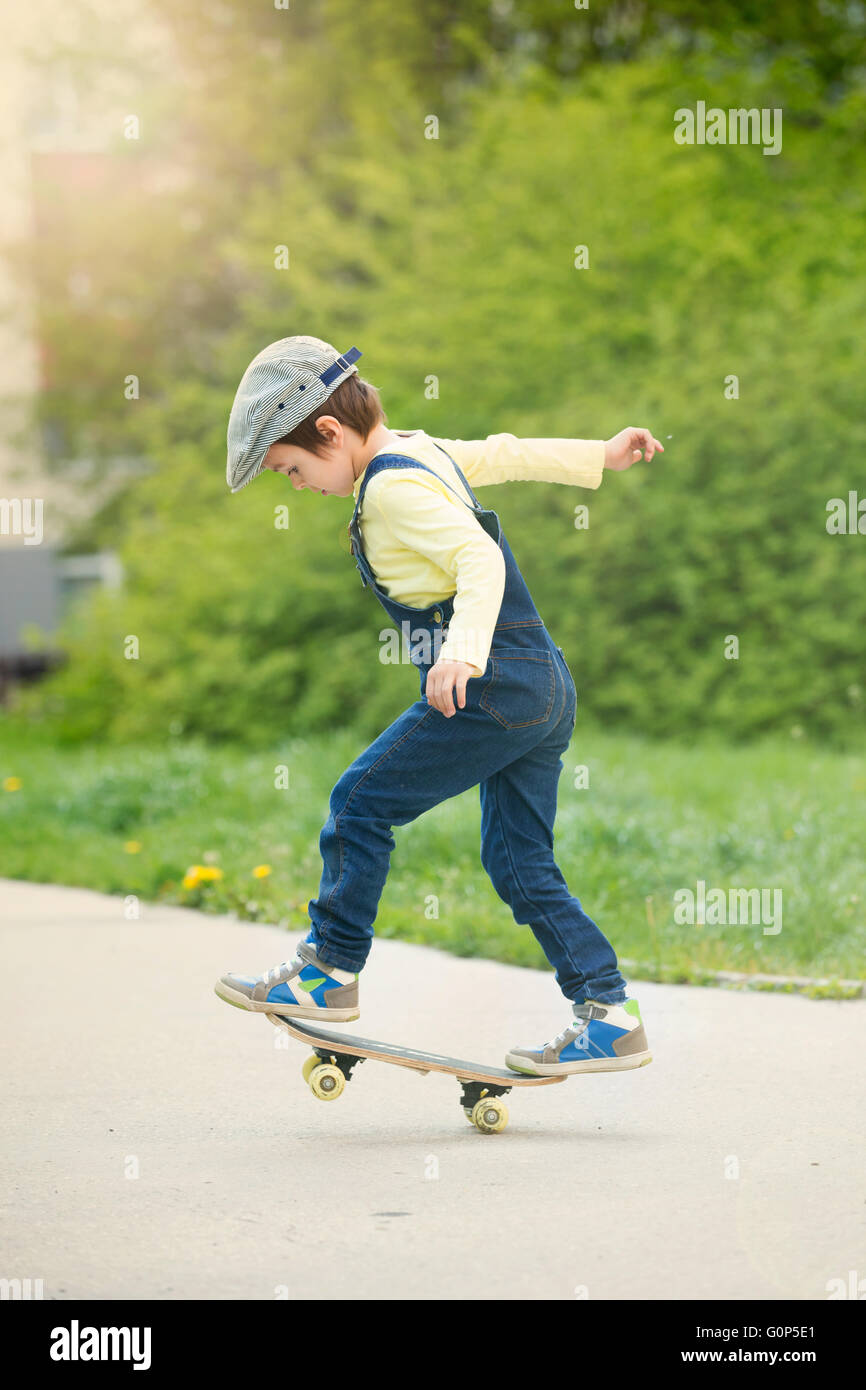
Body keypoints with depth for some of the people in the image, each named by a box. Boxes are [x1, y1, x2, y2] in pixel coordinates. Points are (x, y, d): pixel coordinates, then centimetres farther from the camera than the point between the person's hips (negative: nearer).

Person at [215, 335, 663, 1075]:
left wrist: (464, 651, -40)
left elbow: (480, 557, -26)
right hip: (546, 688, 10)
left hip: (493, 690, -10)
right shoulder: (423, 452, 13)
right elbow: (505, 455, 26)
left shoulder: (392, 487, -15)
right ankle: (609, 1017, 5)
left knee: (361, 803, -1)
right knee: (523, 866, 10)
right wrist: (601, 457, 38)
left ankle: (328, 973, 7)